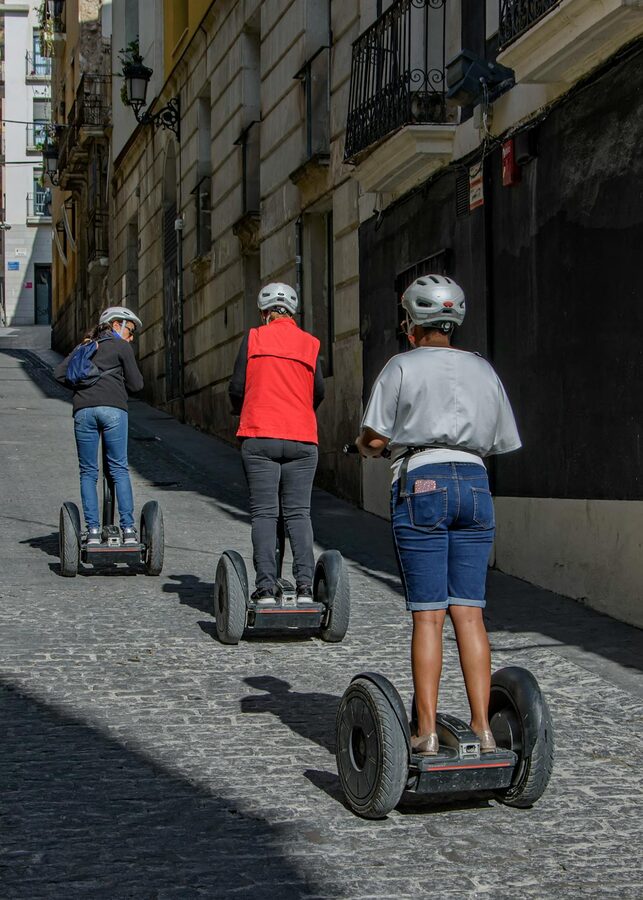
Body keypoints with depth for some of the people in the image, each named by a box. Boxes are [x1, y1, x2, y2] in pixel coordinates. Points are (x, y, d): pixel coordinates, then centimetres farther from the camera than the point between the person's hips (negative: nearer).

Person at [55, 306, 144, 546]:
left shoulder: (84, 347, 25)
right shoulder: (121, 347, 12)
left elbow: (59, 373, 13)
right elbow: (136, 384, 8)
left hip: (83, 409, 3)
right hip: (113, 409, -3)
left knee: (88, 472, 7)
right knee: (119, 469, 0)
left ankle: (93, 531, 0)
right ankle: (128, 529, -4)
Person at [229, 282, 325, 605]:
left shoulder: (254, 339, 3)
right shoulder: (310, 343, 9)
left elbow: (237, 388, 3)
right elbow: (318, 391, 10)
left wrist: (240, 410, 25)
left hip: (259, 436, -2)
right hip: (302, 439, 2)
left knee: (263, 513, 0)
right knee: (298, 513, 5)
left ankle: (266, 588, -6)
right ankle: (305, 586, -5)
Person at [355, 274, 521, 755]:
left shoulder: (403, 367, 1)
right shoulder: (484, 370, 15)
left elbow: (375, 438, -4)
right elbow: (503, 442, 16)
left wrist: (364, 445, 18)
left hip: (422, 484, -4)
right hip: (475, 484, 4)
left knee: (428, 613, -4)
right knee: (469, 611, 4)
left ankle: (427, 732, -4)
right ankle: (482, 728, 0)